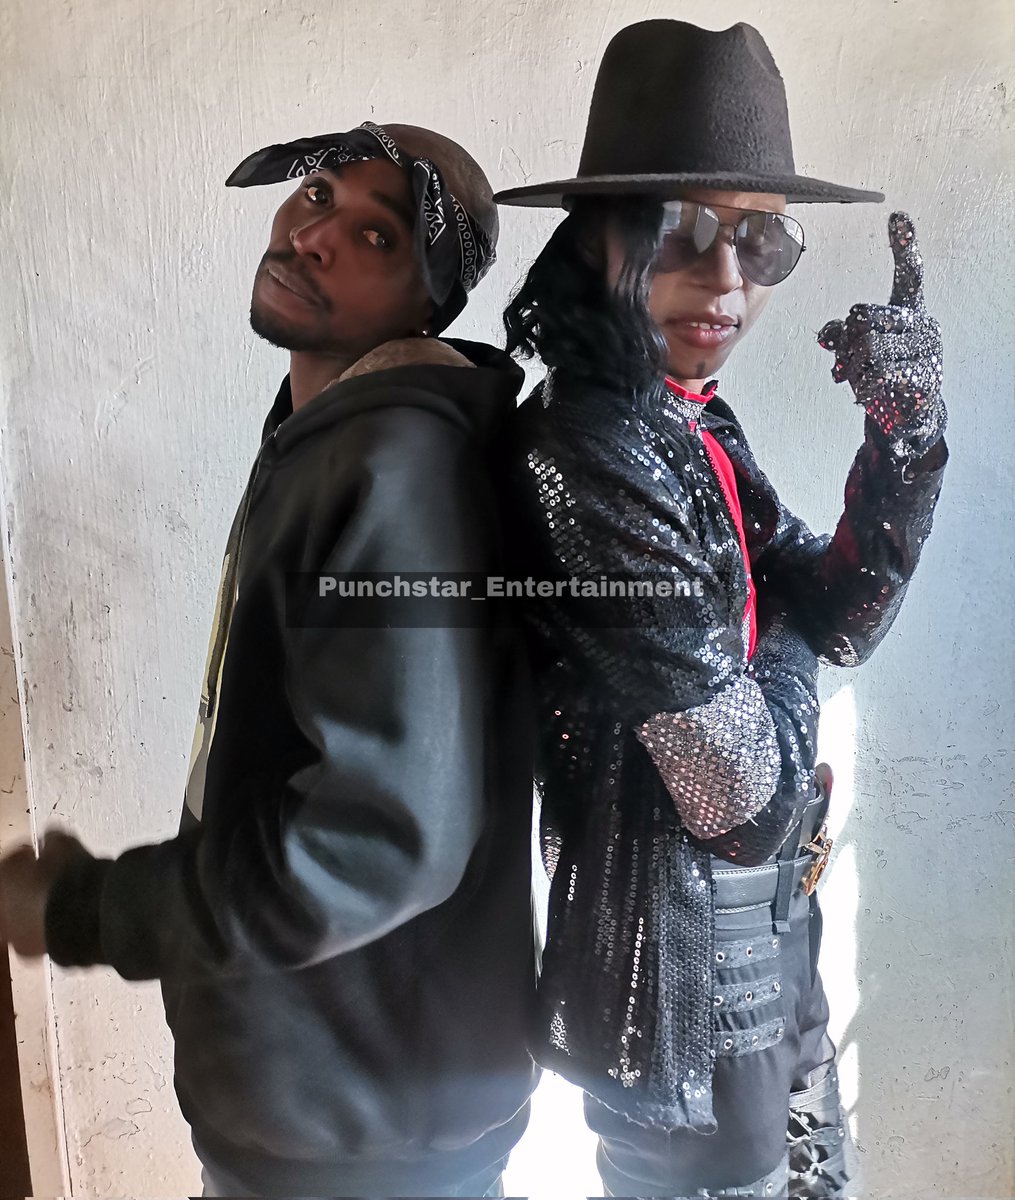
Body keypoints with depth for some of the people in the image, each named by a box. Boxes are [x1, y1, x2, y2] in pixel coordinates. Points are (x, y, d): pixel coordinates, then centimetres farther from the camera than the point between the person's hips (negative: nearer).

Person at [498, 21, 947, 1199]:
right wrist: (773, 660, -3)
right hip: (681, 966, -9)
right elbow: (748, 799, -24)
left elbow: (836, 625, 2)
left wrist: (904, 437, -10)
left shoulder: (697, 427, 2)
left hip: (760, 942, 9)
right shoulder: (590, 447, -26)